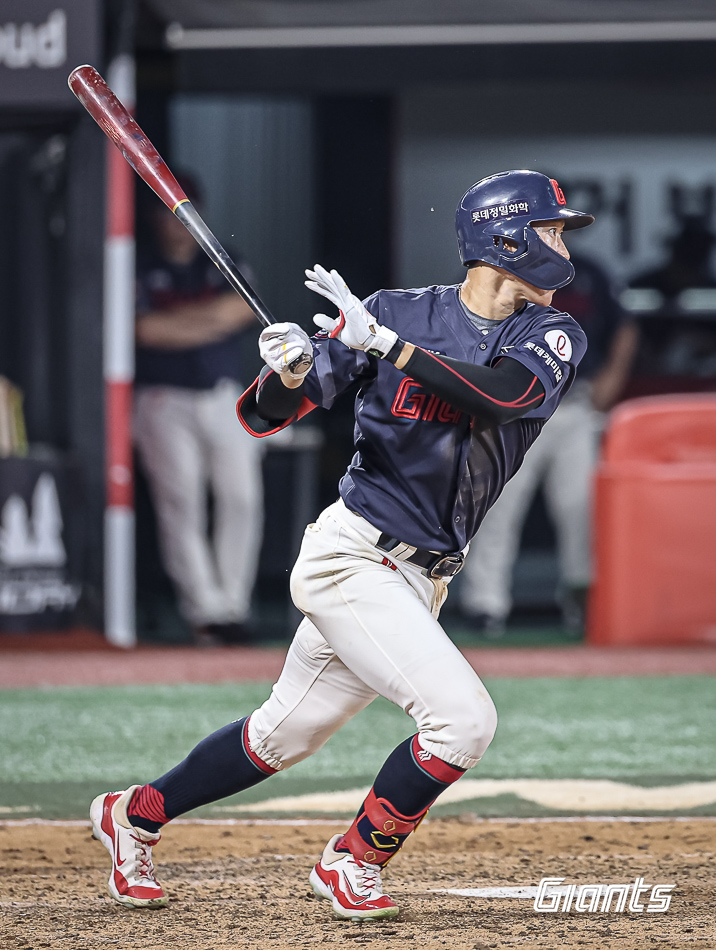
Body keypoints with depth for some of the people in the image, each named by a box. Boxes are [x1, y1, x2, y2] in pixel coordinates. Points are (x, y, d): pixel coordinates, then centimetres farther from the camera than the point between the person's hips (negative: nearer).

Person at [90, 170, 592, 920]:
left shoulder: (554, 338, 0)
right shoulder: (400, 311, -8)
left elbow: (504, 394, -23)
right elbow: (263, 416, -6)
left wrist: (382, 343, -30)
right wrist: (286, 373, -30)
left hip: (418, 578, 6)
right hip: (354, 557, -6)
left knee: (284, 734, 16)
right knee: (462, 716, -18)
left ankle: (135, 815, 35)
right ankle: (352, 861, 1)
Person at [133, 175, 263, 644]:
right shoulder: (142, 271, 5)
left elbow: (244, 308, -5)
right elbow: (146, 329, -10)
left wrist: (180, 317, -9)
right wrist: (210, 320, -7)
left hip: (225, 399, 3)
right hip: (166, 402, -3)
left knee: (242, 497, -6)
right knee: (182, 503, -10)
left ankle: (232, 603, 0)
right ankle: (206, 610, -10)